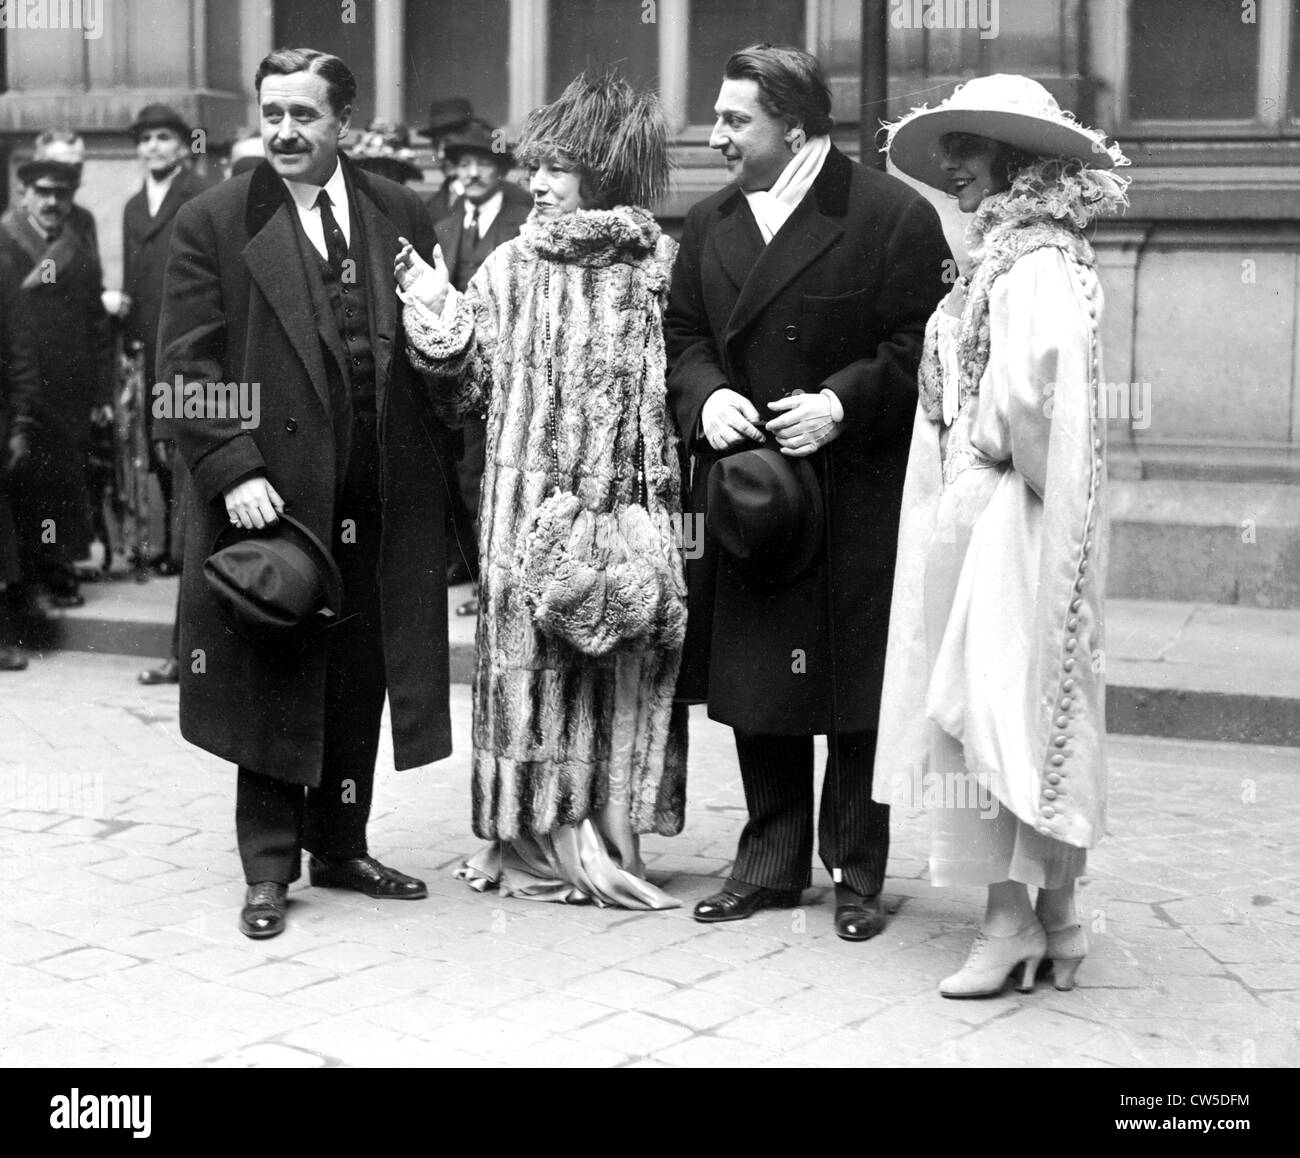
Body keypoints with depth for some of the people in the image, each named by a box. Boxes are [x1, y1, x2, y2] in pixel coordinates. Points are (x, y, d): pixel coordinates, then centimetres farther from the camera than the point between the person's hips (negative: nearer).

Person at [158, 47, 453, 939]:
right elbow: (188, 365, -5)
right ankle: (270, 866, 17)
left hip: (385, 499, 3)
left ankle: (341, 847, 26)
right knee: (274, 682, 4)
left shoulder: (402, 217, 8)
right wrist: (234, 469, -14)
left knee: (360, 681, 11)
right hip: (273, 492, -3)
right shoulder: (213, 223, -2)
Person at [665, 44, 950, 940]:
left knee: (856, 695, 3)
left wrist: (841, 403, -19)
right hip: (744, 494, 5)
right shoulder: (709, 225, 11)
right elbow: (684, 336, 14)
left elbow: (920, 348, -8)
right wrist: (706, 396, -6)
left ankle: (858, 875, 17)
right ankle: (770, 864, 25)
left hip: (859, 499, -5)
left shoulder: (895, 217, -7)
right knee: (754, 694, 11)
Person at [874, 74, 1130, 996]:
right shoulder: (1009, 252, 14)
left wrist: (992, 450, -13)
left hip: (1006, 511, -9)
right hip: (984, 510, 9)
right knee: (1039, 711, 12)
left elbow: (1027, 385, -28)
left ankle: (1012, 919, 3)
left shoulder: (1034, 262, -15)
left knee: (999, 705, -4)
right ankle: (1053, 913, 20)